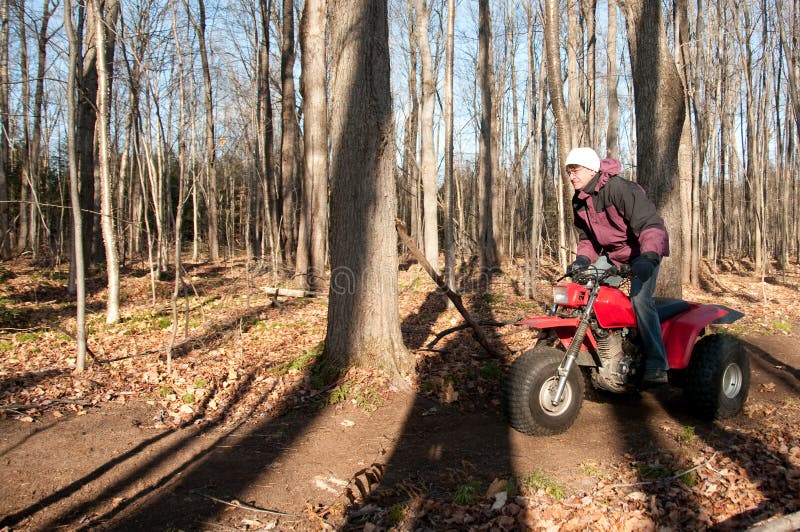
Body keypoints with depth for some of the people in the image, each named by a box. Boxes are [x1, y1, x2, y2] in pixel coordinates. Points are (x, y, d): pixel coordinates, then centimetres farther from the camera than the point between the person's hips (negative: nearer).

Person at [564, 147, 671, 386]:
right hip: (611, 254, 8)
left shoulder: (620, 189, -24)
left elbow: (651, 224, -32)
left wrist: (649, 257, -48)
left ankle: (657, 366, -25)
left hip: (644, 251, -8)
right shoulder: (579, 201, 2)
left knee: (640, 297, -27)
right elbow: (587, 236, 12)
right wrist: (583, 259, -8)